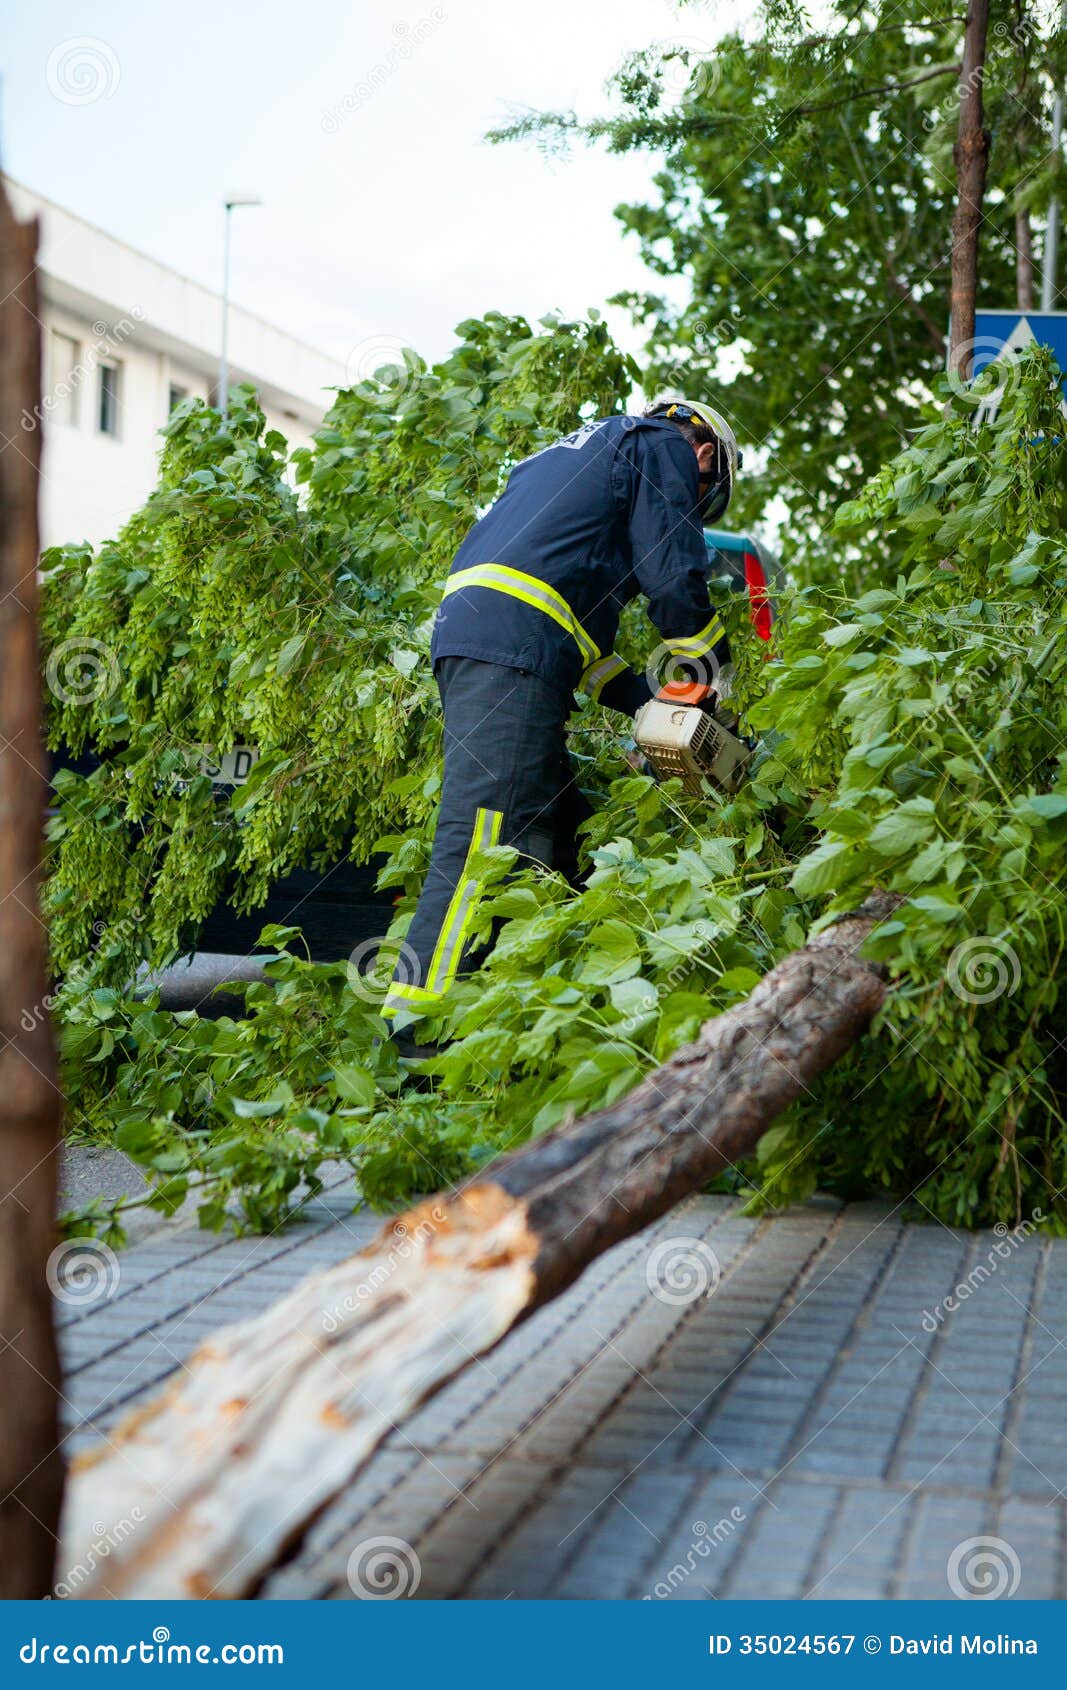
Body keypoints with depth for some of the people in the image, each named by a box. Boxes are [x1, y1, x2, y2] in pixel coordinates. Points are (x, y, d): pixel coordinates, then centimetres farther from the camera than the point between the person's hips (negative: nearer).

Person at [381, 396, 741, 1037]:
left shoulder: (579, 453, 36)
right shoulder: (663, 445, 11)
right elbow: (673, 573, -3)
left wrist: (644, 697, 24)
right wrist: (712, 672, 9)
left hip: (465, 628, 10)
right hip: (512, 651, -10)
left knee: (561, 824, 11)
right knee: (491, 830, -16)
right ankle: (422, 1012, -23)